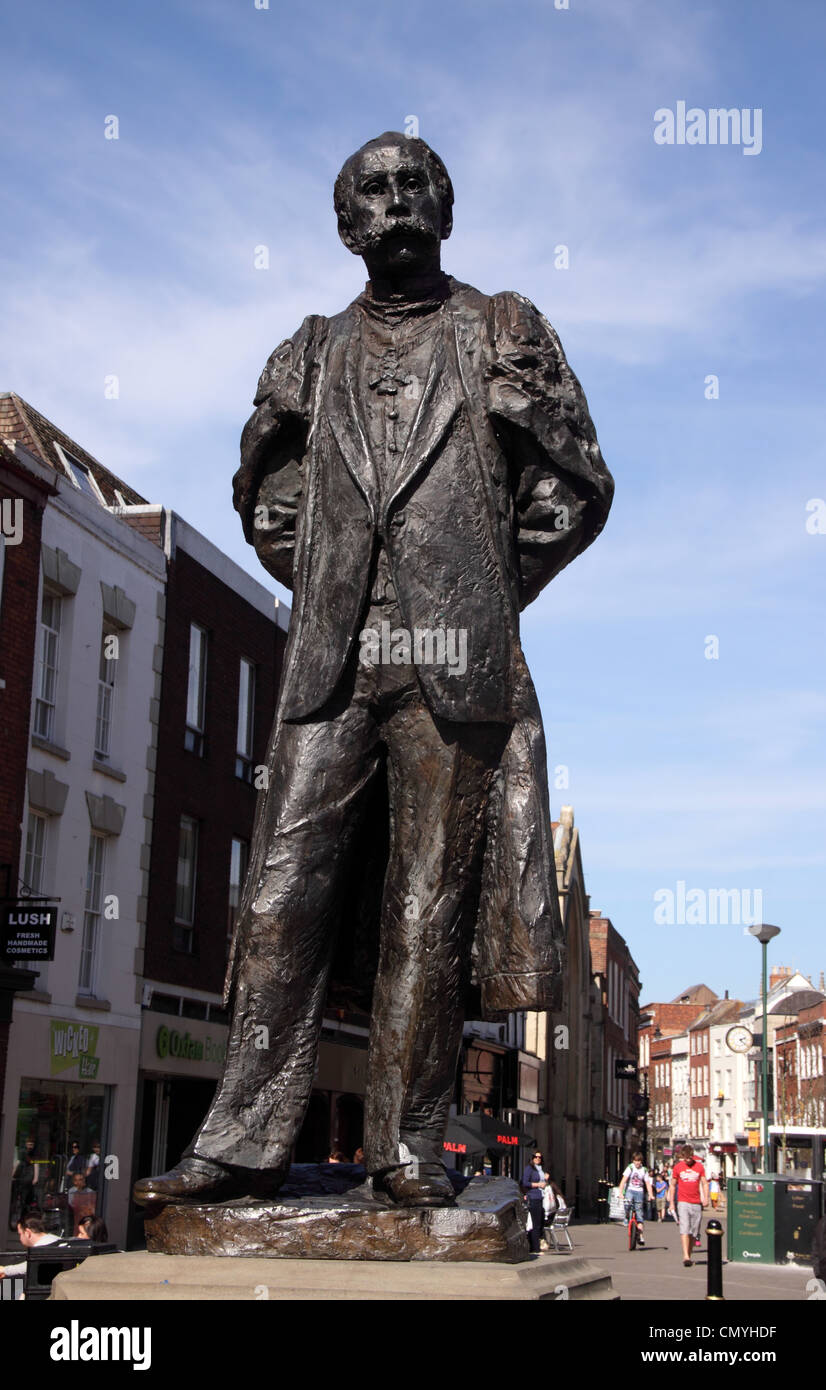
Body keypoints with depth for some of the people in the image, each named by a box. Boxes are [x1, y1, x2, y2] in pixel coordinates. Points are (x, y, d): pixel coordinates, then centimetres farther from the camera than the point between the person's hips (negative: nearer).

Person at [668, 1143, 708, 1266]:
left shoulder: (699, 1166, 7)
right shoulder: (677, 1167, 4)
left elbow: (704, 1183, 9)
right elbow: (672, 1185, 10)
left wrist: (705, 1198, -5)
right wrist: (671, 1203, 5)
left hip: (697, 1203, 2)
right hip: (683, 1202, -2)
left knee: (694, 1232, 6)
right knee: (684, 1230, -14)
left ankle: (689, 1255, 18)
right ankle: (685, 1256, -21)